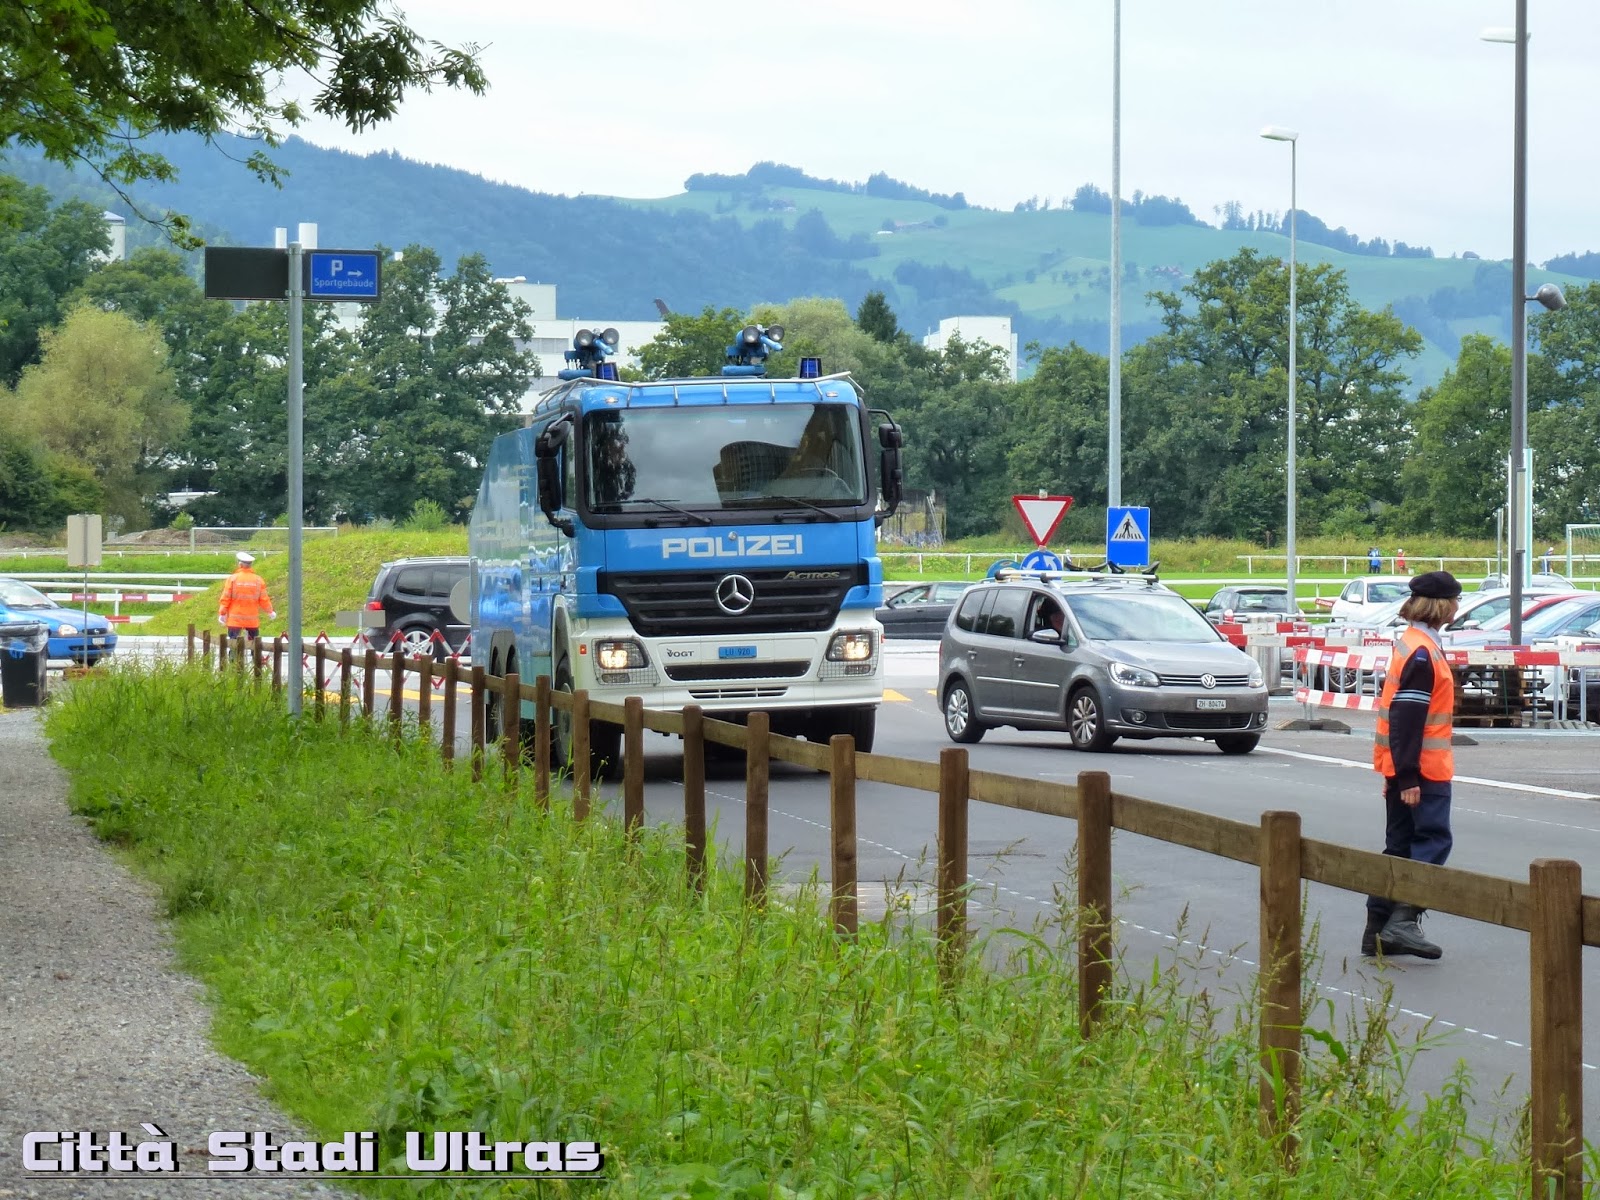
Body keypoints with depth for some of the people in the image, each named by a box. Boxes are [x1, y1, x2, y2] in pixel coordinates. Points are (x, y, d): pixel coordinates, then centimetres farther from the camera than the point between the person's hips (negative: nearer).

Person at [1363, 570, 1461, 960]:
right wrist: (1408, 777, -23)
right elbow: (1406, 719, -22)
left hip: (1406, 768, 10)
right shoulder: (1422, 653, -17)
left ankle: (1378, 931, 13)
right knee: (1433, 841, -8)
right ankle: (1402, 921, -15)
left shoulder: (1412, 643, 15)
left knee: (1400, 847, 11)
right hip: (1423, 768, -10)